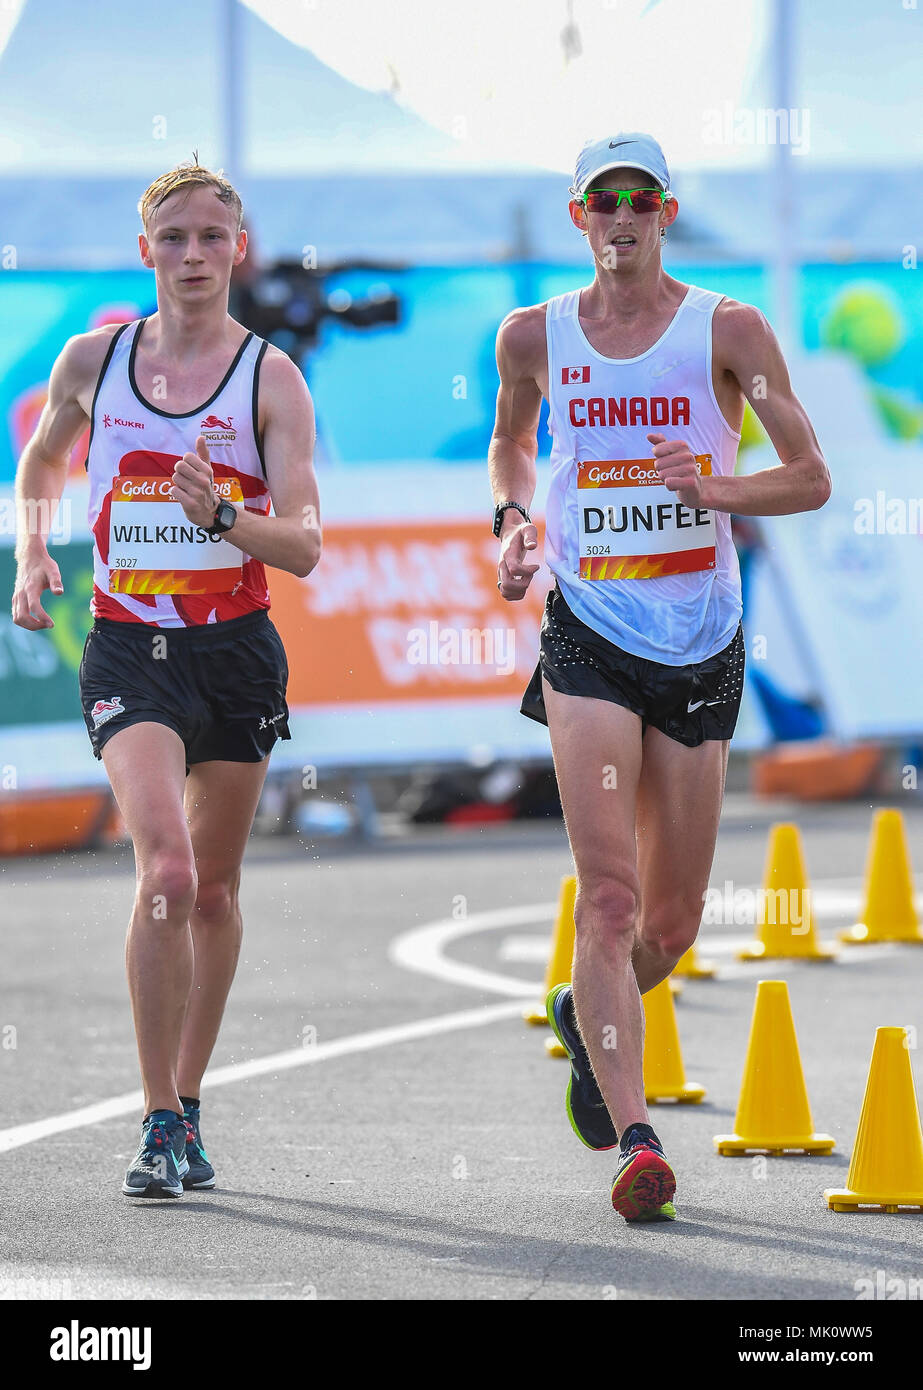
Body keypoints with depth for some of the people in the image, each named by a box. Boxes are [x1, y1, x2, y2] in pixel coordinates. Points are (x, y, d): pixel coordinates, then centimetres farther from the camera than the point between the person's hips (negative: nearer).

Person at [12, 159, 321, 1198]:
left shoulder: (271, 378, -3)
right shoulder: (93, 360, 3)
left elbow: (304, 546, -10)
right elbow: (40, 464, 22)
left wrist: (222, 515, -28)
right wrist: (30, 557, 5)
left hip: (238, 651, 1)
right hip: (130, 649, -1)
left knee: (212, 890, 11)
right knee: (166, 871, -19)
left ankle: (188, 1107, 28)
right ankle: (160, 1122, -14)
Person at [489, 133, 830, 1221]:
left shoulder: (728, 331, -2)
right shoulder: (534, 336, 4)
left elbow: (810, 477, -2)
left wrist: (716, 489, -20)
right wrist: (511, 516, 6)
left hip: (701, 641, 1)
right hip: (588, 633, -1)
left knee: (673, 920, 9)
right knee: (609, 894, -17)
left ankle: (584, 1016, 43)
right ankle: (635, 1143, -22)